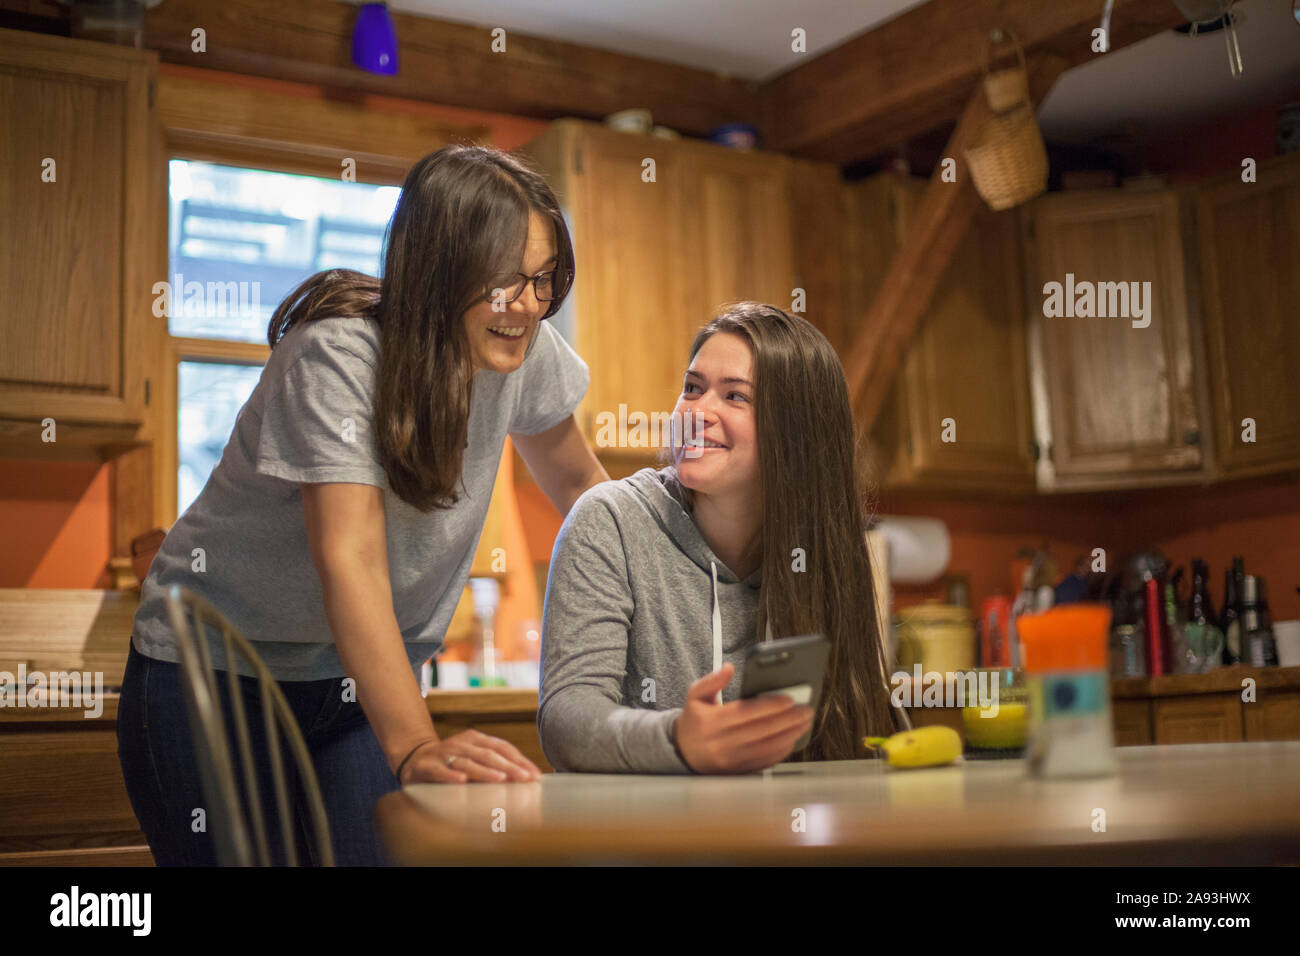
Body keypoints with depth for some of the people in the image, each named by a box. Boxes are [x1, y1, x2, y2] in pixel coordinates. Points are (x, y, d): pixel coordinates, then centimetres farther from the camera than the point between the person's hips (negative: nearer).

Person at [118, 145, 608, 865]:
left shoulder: (525, 349, -8)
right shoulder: (335, 356, -26)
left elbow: (577, 484, 8)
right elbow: (351, 561, -36)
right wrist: (415, 746, -47)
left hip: (359, 673, 5)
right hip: (216, 671, -4)